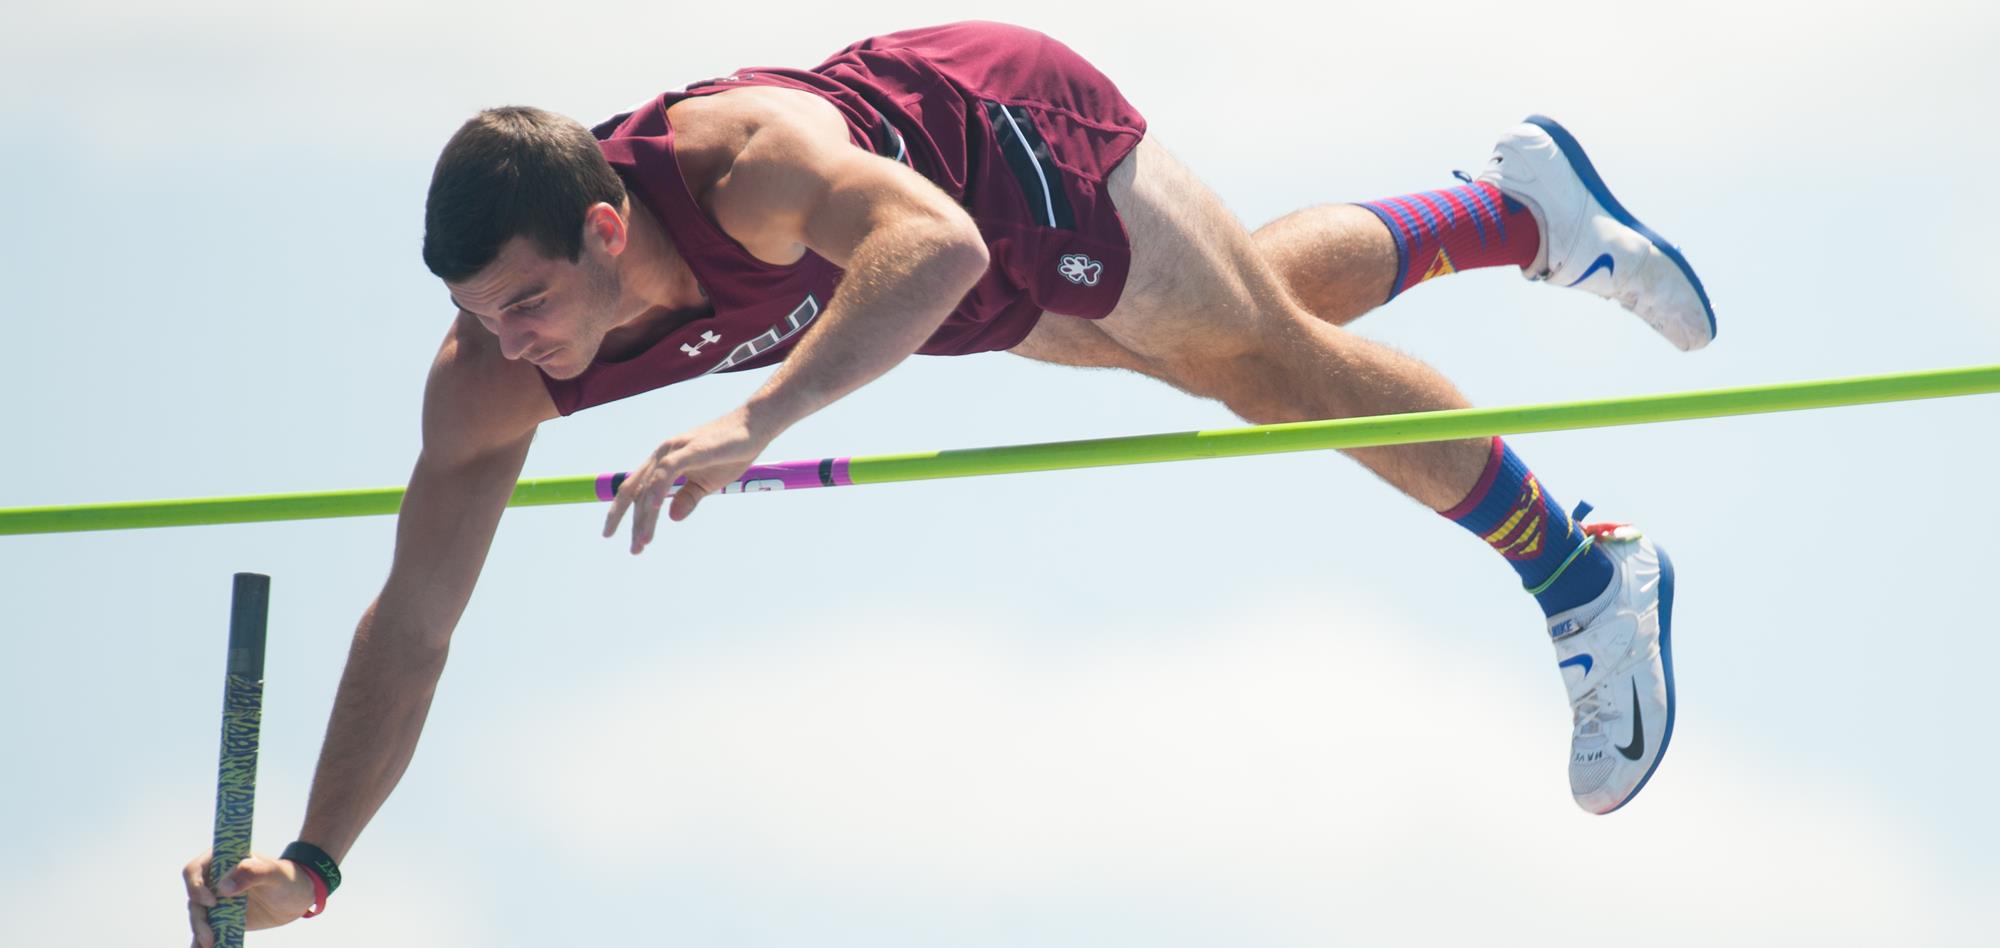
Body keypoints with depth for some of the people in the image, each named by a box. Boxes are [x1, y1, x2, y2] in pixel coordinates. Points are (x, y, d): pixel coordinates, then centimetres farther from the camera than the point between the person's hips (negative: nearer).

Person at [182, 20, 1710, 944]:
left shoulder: (745, 159, -48)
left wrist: (760, 414, -79)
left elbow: (935, 243, -67)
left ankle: (1587, 582, 29)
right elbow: (413, 620, -28)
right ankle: (1527, 205, 53)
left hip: (1020, 138, -6)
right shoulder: (487, 379, -32)